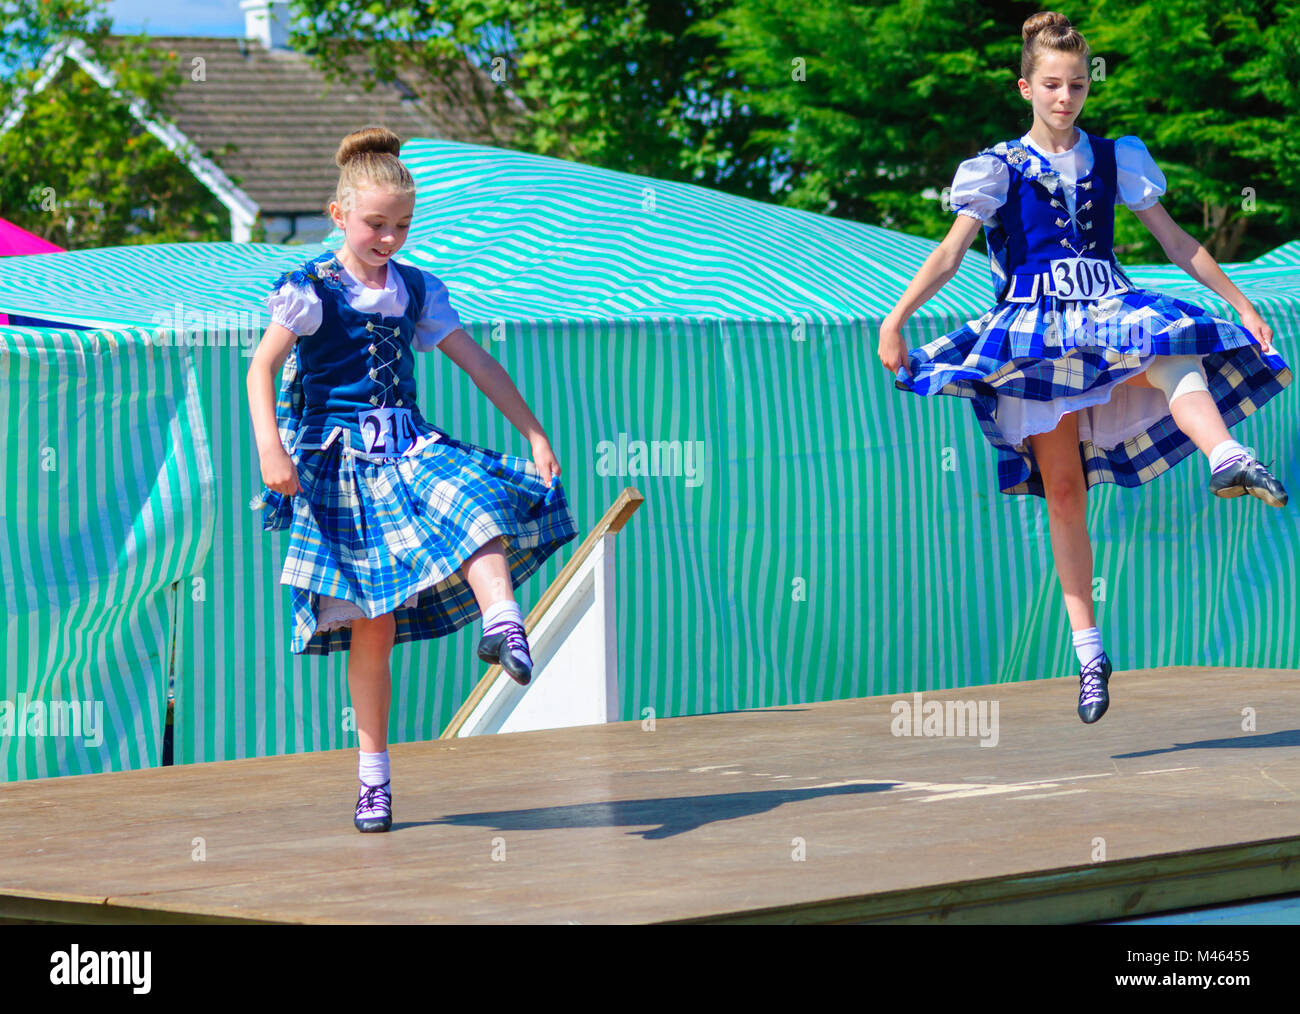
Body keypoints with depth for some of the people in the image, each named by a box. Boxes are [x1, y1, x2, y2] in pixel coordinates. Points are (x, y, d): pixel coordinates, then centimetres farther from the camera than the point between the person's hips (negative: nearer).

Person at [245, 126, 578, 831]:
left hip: (410, 447, 4)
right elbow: (261, 366, -12)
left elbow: (479, 365, 12)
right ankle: (373, 776, 6)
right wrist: (270, 450, -25)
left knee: (475, 495, -32)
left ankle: (502, 621, -54)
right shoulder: (311, 289, -4)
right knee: (369, 625, -3)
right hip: (340, 457, -4)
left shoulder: (416, 292, 10)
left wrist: (535, 434, 6)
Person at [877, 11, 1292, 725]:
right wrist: (895, 319, -11)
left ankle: (1227, 457, -66)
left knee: (1173, 351, -37)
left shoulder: (1114, 160, 14)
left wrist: (1241, 303, 15)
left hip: (1111, 311, 1)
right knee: (1063, 488, -5)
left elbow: (1176, 242, 18)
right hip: (1037, 327, -1)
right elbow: (950, 252, 1)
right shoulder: (998, 169, 8)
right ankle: (1088, 648, 0)